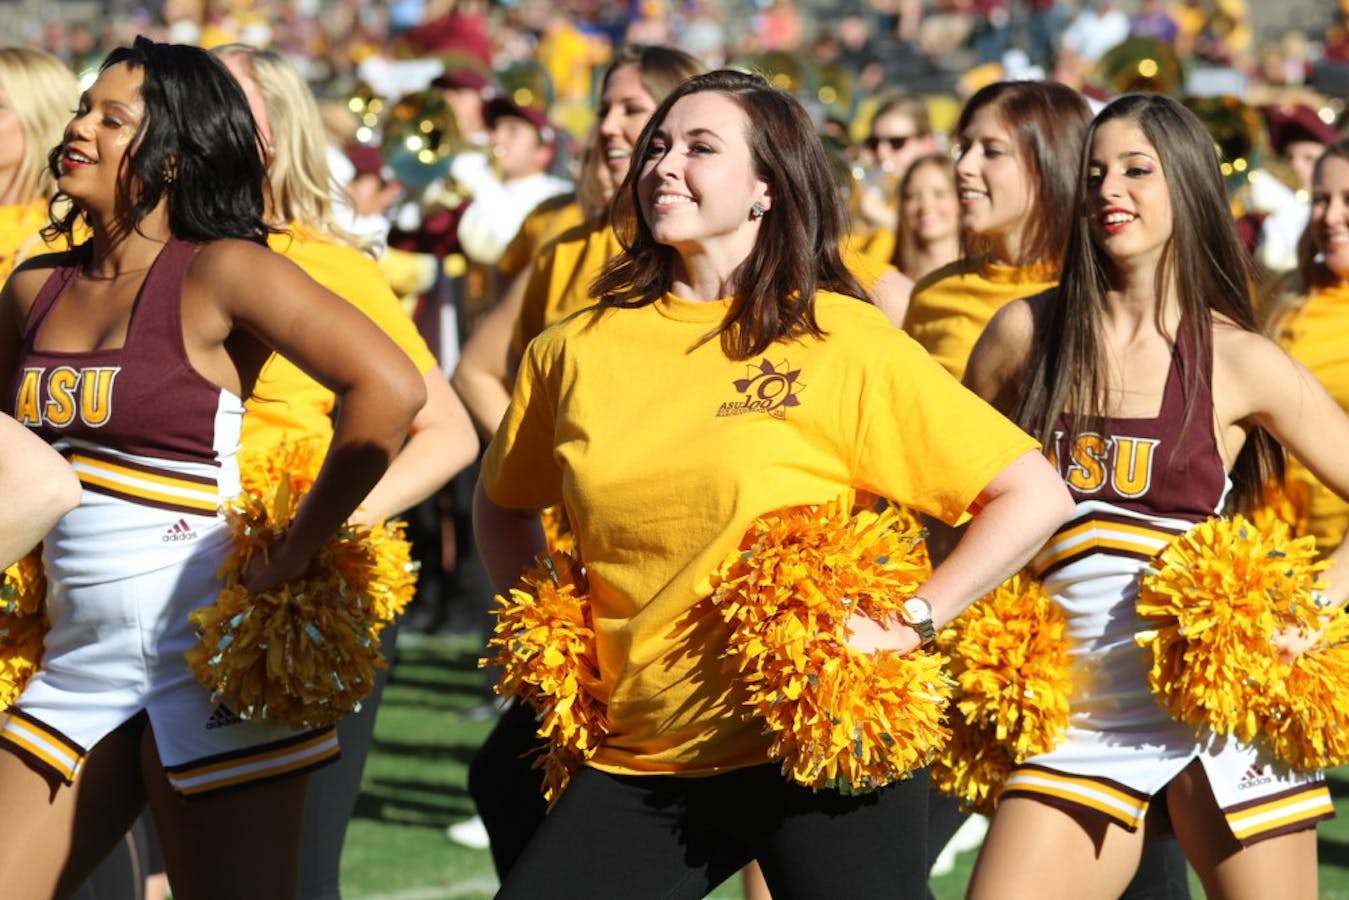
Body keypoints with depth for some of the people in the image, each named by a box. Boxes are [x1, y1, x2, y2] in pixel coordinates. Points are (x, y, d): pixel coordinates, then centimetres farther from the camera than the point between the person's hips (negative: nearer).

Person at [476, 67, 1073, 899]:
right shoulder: (577, 351, 5)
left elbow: (1035, 496, -7)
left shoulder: (843, 343, -6)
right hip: (644, 759, 4)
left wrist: (906, 626, -12)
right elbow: (504, 503, 25)